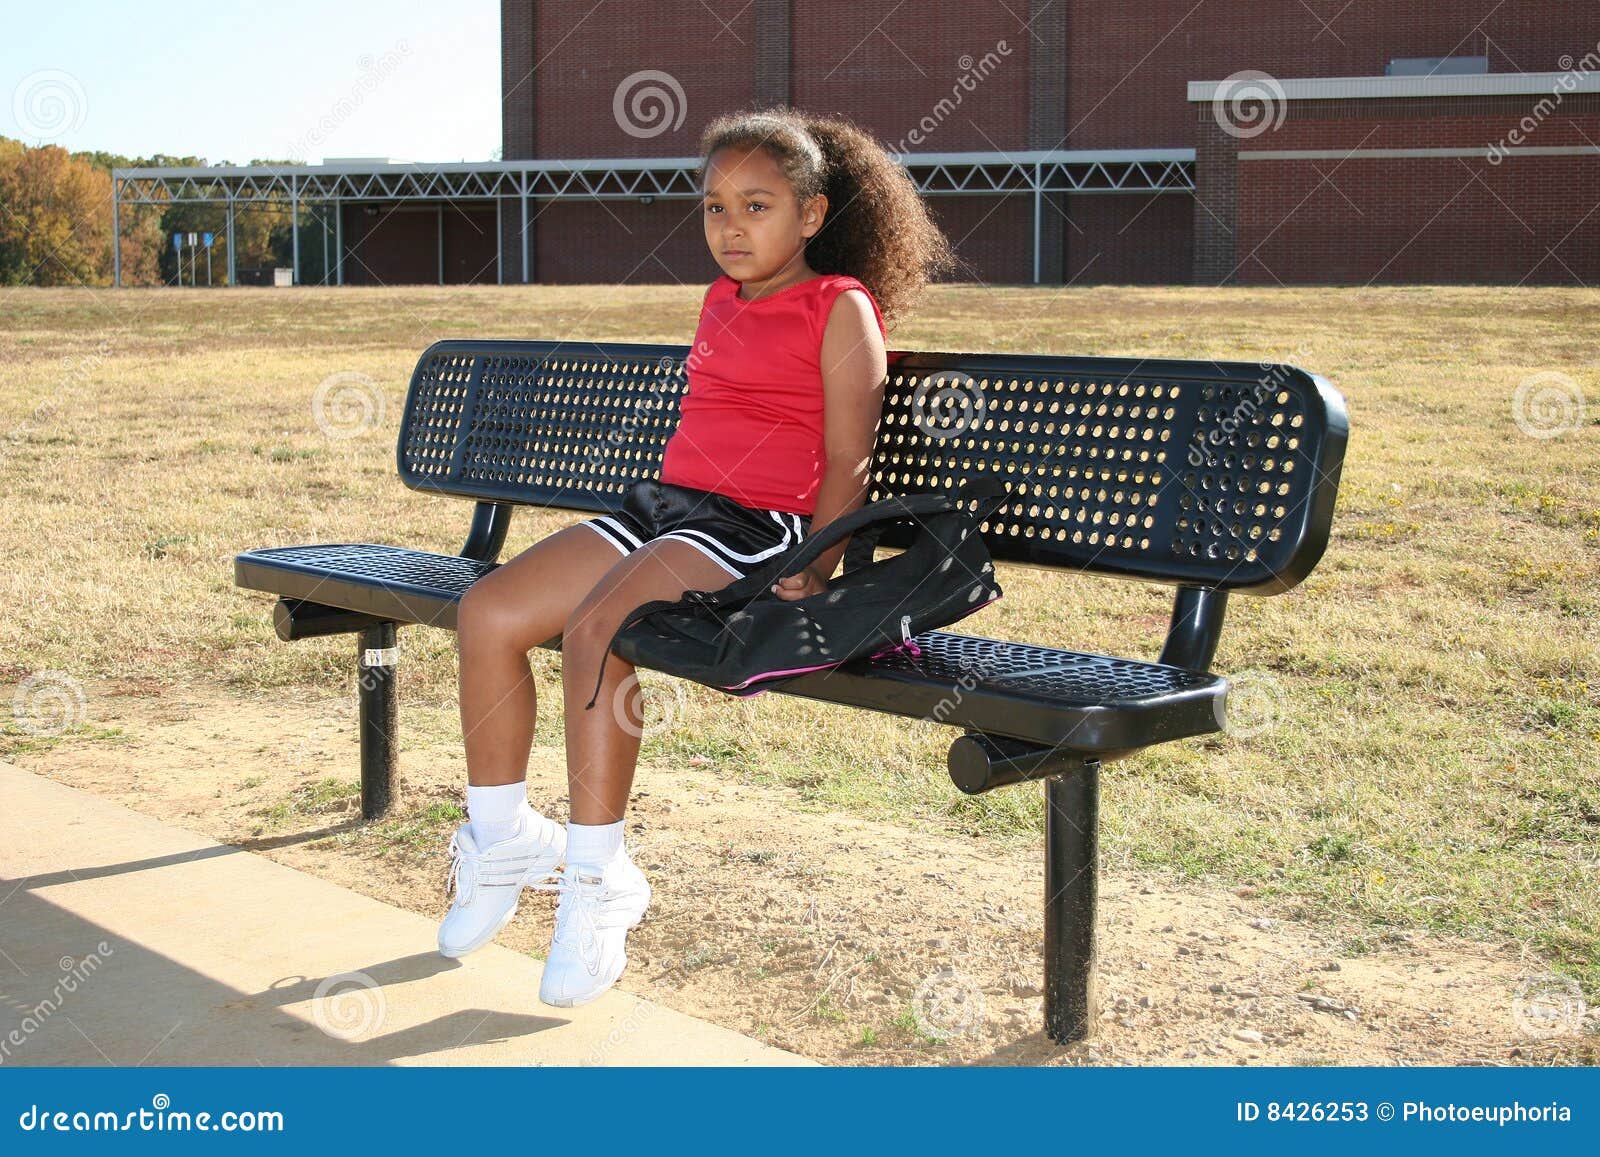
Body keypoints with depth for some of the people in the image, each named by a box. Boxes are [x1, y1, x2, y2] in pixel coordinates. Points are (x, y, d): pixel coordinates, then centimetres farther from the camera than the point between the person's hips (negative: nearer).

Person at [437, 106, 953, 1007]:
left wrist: (812, 572, -19)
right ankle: (503, 838, 7)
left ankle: (597, 884, -20)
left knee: (594, 630, -32)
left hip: (754, 527, -8)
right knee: (487, 613, -8)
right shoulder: (721, 301, 22)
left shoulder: (841, 307, -2)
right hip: (659, 505, 8)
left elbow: (848, 461, -9)